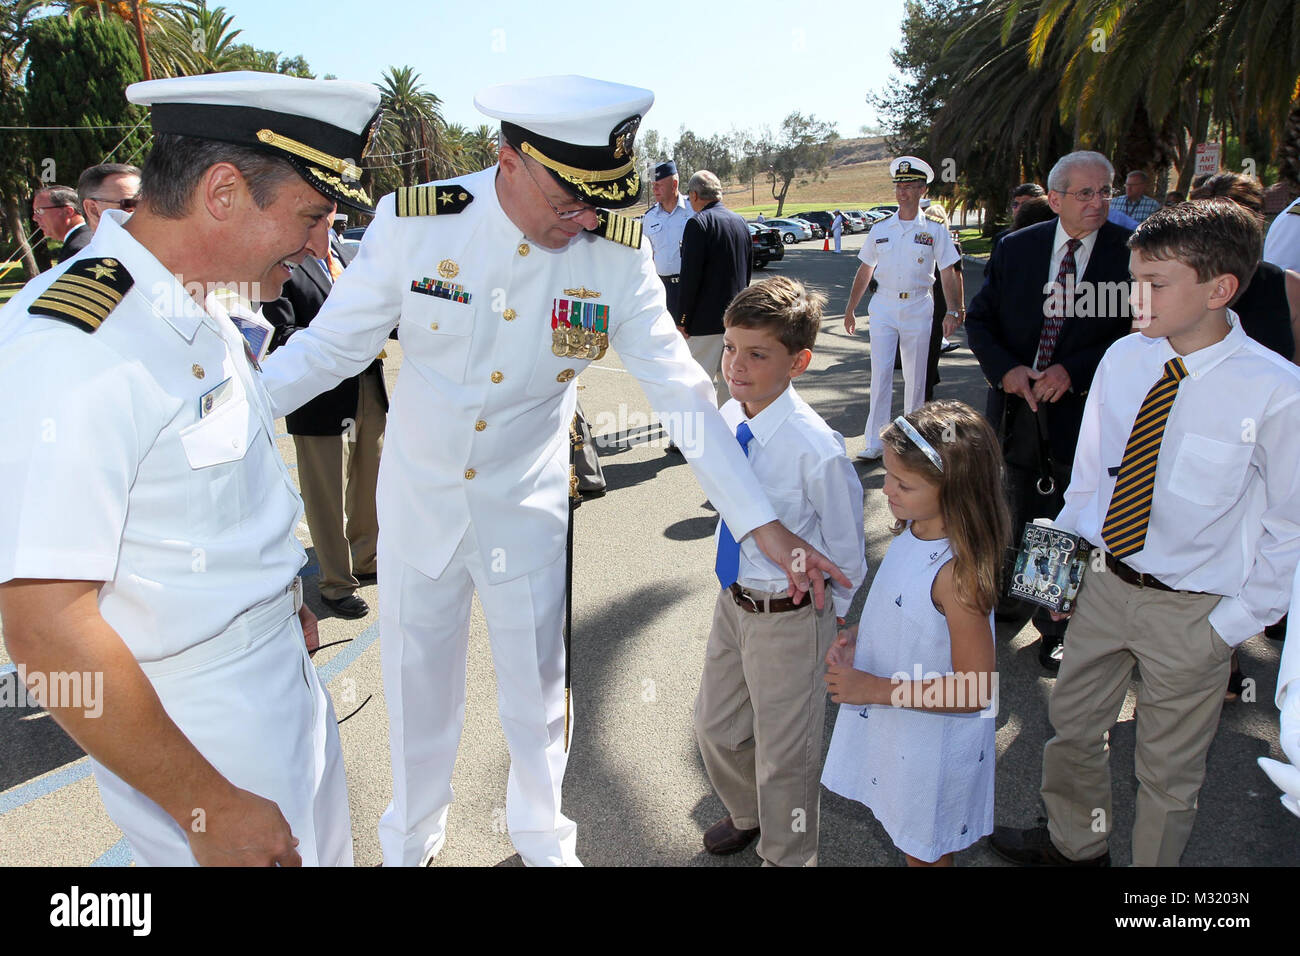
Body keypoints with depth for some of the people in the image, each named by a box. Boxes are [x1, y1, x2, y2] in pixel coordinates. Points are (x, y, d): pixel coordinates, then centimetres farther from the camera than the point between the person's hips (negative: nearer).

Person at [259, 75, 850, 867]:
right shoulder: (415, 222, -16)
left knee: (538, 692, 15)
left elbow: (683, 394, -11)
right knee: (417, 687, 17)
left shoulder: (617, 254, -15)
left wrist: (768, 529, -13)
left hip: (528, 511, 0)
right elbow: (330, 345, -6)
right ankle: (412, 840, 46)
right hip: (418, 502, 0)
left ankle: (543, 837, 46)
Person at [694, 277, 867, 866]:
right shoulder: (728, 419, -7)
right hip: (733, 600, 7)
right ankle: (748, 814, 56)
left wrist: (829, 616, -4)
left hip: (790, 617, -7)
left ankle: (785, 855, 42)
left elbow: (847, 549, -15)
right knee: (716, 727, 26)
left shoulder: (815, 448, -28)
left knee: (783, 753, 13)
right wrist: (737, 594, 15)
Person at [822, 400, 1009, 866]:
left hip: (932, 739, -7)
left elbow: (974, 691, -29)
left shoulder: (956, 572, -33)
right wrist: (859, 636, -4)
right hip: (893, 721, 7)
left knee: (925, 849, 20)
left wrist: (874, 688, -27)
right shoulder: (914, 530, -9)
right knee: (910, 838, 29)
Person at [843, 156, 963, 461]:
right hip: (883, 307, 1)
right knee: (880, 373, -6)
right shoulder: (881, 228, 8)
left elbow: (948, 272, 1)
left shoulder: (935, 228, 2)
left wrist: (953, 311, -8)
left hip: (918, 307, -1)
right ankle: (875, 442, -4)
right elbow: (865, 270, 15)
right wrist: (850, 309, 14)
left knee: (915, 376, 5)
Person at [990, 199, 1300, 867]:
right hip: (1104, 583, 5)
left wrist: (1236, 620, -11)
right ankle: (1074, 842, 49)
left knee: (1168, 768, 15)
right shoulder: (1123, 360, -5)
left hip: (1191, 612, -4)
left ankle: (1152, 862, 43)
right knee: (1072, 723, 21)